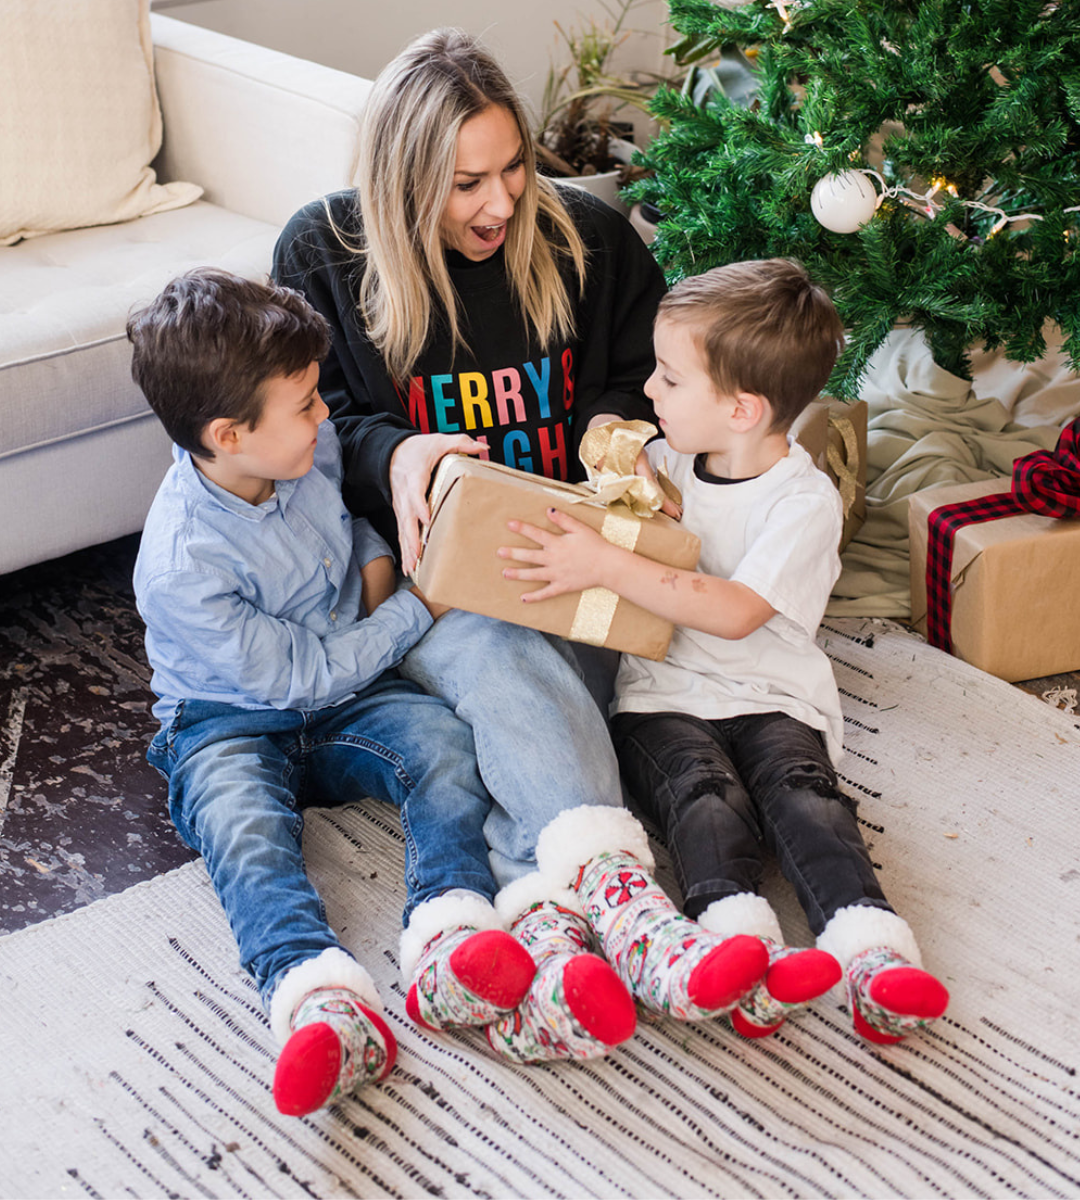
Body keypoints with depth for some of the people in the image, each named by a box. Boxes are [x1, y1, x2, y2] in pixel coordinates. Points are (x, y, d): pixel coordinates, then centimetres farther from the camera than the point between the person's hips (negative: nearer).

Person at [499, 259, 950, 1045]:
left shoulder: (804, 501, -6)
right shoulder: (664, 463, 14)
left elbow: (733, 612, -18)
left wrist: (607, 567, -21)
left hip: (771, 699, -2)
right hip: (662, 694, 2)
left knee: (803, 795, -31)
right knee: (708, 802, -28)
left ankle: (873, 955, -44)